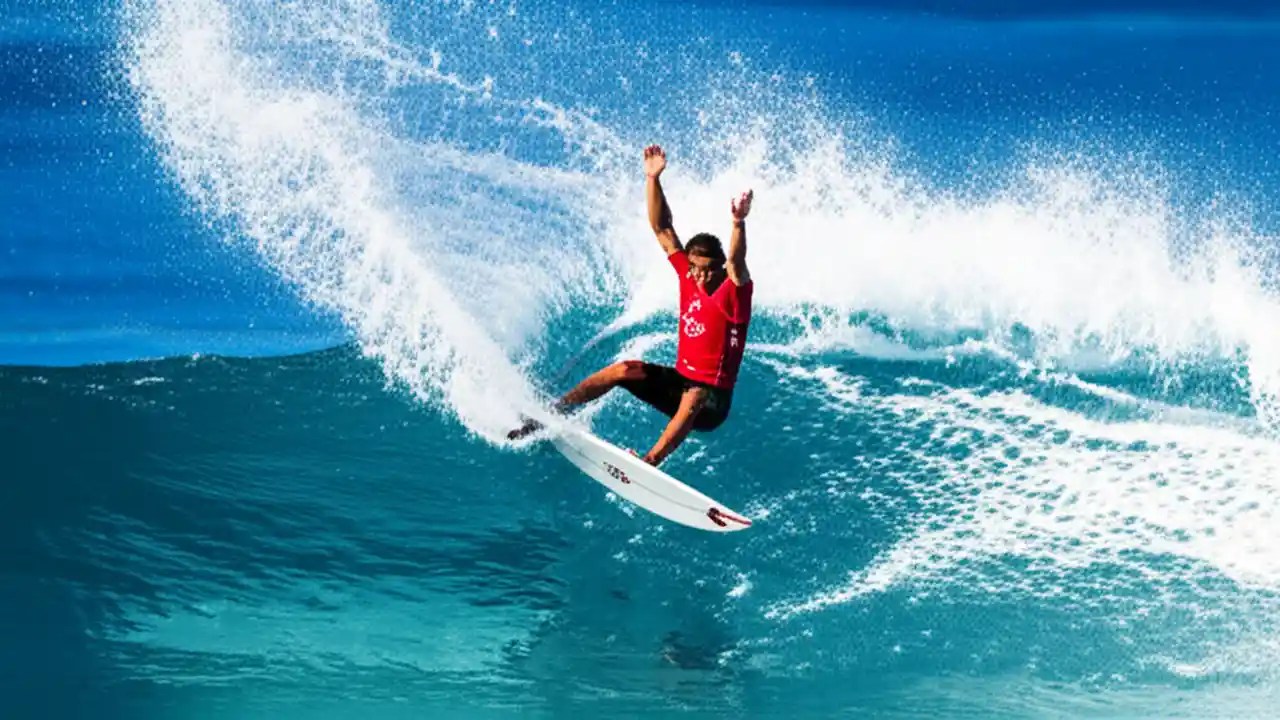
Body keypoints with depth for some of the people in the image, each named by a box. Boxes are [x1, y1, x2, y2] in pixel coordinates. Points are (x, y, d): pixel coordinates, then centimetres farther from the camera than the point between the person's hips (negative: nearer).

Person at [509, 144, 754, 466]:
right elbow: (662, 229, 0)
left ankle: (649, 461, -56)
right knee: (623, 370, -6)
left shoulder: (734, 293, -16)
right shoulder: (688, 277, 1)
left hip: (710, 399, -7)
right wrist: (653, 178, -8)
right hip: (679, 380, 7)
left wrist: (739, 225, -57)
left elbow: (737, 263, -38)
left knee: (694, 396, -37)